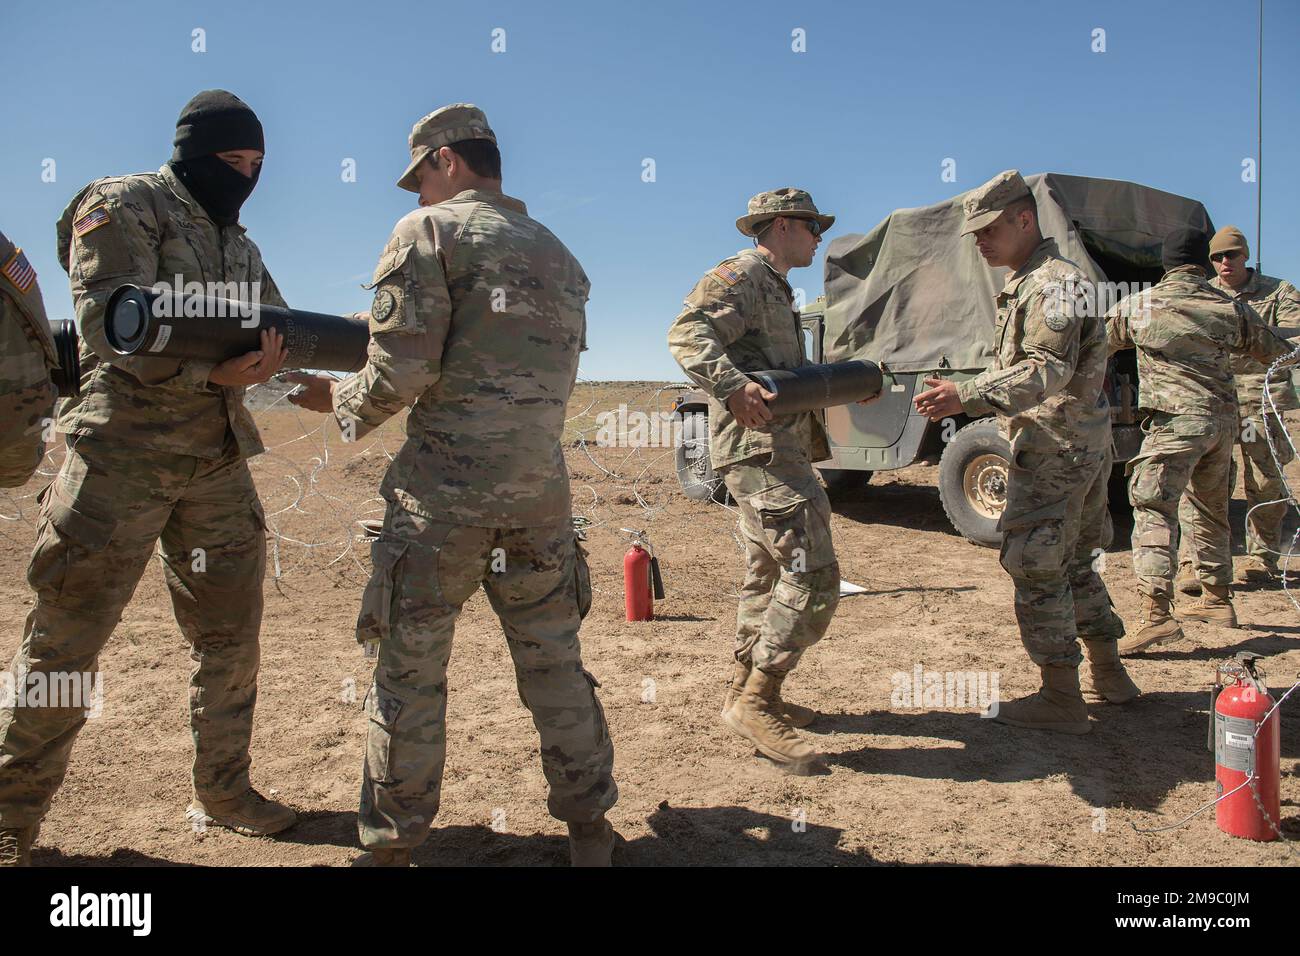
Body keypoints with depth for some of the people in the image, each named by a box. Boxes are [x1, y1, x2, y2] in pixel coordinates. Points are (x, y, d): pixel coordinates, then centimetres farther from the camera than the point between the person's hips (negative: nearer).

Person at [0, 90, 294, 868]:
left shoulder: (238, 242, 18)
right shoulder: (123, 207, -4)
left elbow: (279, 330, 15)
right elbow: (111, 325, -16)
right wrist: (211, 371, -27)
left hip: (218, 457, 7)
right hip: (123, 450, -6)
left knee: (230, 633, 9)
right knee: (68, 638, -1)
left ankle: (223, 792, 24)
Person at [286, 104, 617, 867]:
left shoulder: (430, 231, -3)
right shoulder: (557, 253, 17)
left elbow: (401, 370, -13)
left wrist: (342, 403, 7)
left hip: (444, 494, -5)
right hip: (540, 490, 6)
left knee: (412, 670, 7)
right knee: (555, 662, 14)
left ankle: (394, 841, 19)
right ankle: (589, 827, 24)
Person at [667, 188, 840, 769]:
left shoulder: (776, 289, 25)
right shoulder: (742, 276, -7)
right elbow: (687, 334, -23)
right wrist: (732, 385, -38)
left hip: (779, 450, 11)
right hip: (758, 447, -11)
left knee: (769, 576, 15)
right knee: (813, 574, -15)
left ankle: (746, 693, 25)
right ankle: (757, 704, -8)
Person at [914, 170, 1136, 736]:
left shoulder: (1053, 281, -17)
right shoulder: (1030, 282, 16)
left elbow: (1049, 370, -30)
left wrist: (967, 397, -38)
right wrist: (966, 397, 16)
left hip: (1055, 449, -11)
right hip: (1084, 443, 11)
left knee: (1034, 567, -5)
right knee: (1074, 563, 19)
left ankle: (1060, 700, 2)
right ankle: (1109, 676, 30)